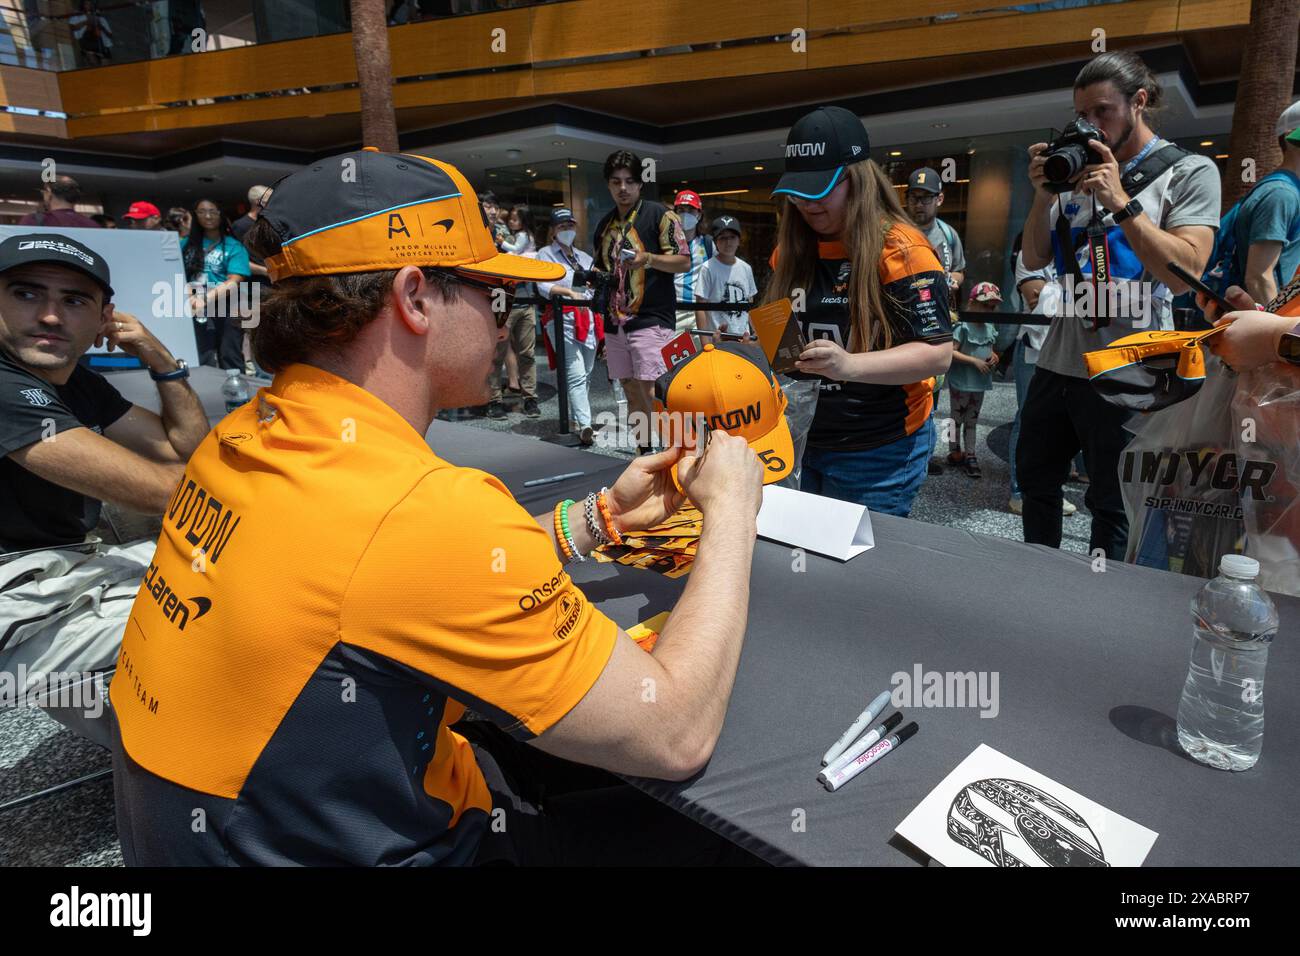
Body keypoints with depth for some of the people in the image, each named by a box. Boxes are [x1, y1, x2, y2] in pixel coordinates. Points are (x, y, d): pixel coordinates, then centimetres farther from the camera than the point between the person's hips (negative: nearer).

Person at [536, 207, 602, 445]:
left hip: (588, 318, 6)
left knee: (585, 376, 7)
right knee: (576, 376, -16)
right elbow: (543, 286, -11)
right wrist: (570, 292, -26)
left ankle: (580, 421, 16)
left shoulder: (584, 257, 23)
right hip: (563, 318, -6)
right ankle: (584, 426, -22)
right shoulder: (546, 254, 6)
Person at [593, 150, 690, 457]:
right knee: (630, 390, 11)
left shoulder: (660, 215, -2)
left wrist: (647, 259, -24)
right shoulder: (605, 223, 17)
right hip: (615, 321, 7)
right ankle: (644, 452, 21)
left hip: (652, 319, -7)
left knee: (650, 392, -14)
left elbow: (683, 261, -8)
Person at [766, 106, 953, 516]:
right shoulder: (792, 250, 8)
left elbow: (937, 352, -17)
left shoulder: (900, 249, -12)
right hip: (802, 440, 6)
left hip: (879, 454, -5)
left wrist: (848, 365, -31)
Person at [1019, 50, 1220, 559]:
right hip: (1059, 359, 6)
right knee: (1035, 478, 16)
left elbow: (1185, 273, -15)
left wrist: (1121, 201, -17)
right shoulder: (1079, 172, 11)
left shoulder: (1189, 172, -2)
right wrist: (1044, 196, -6)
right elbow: (1034, 259, 8)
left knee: (1111, 504, 6)